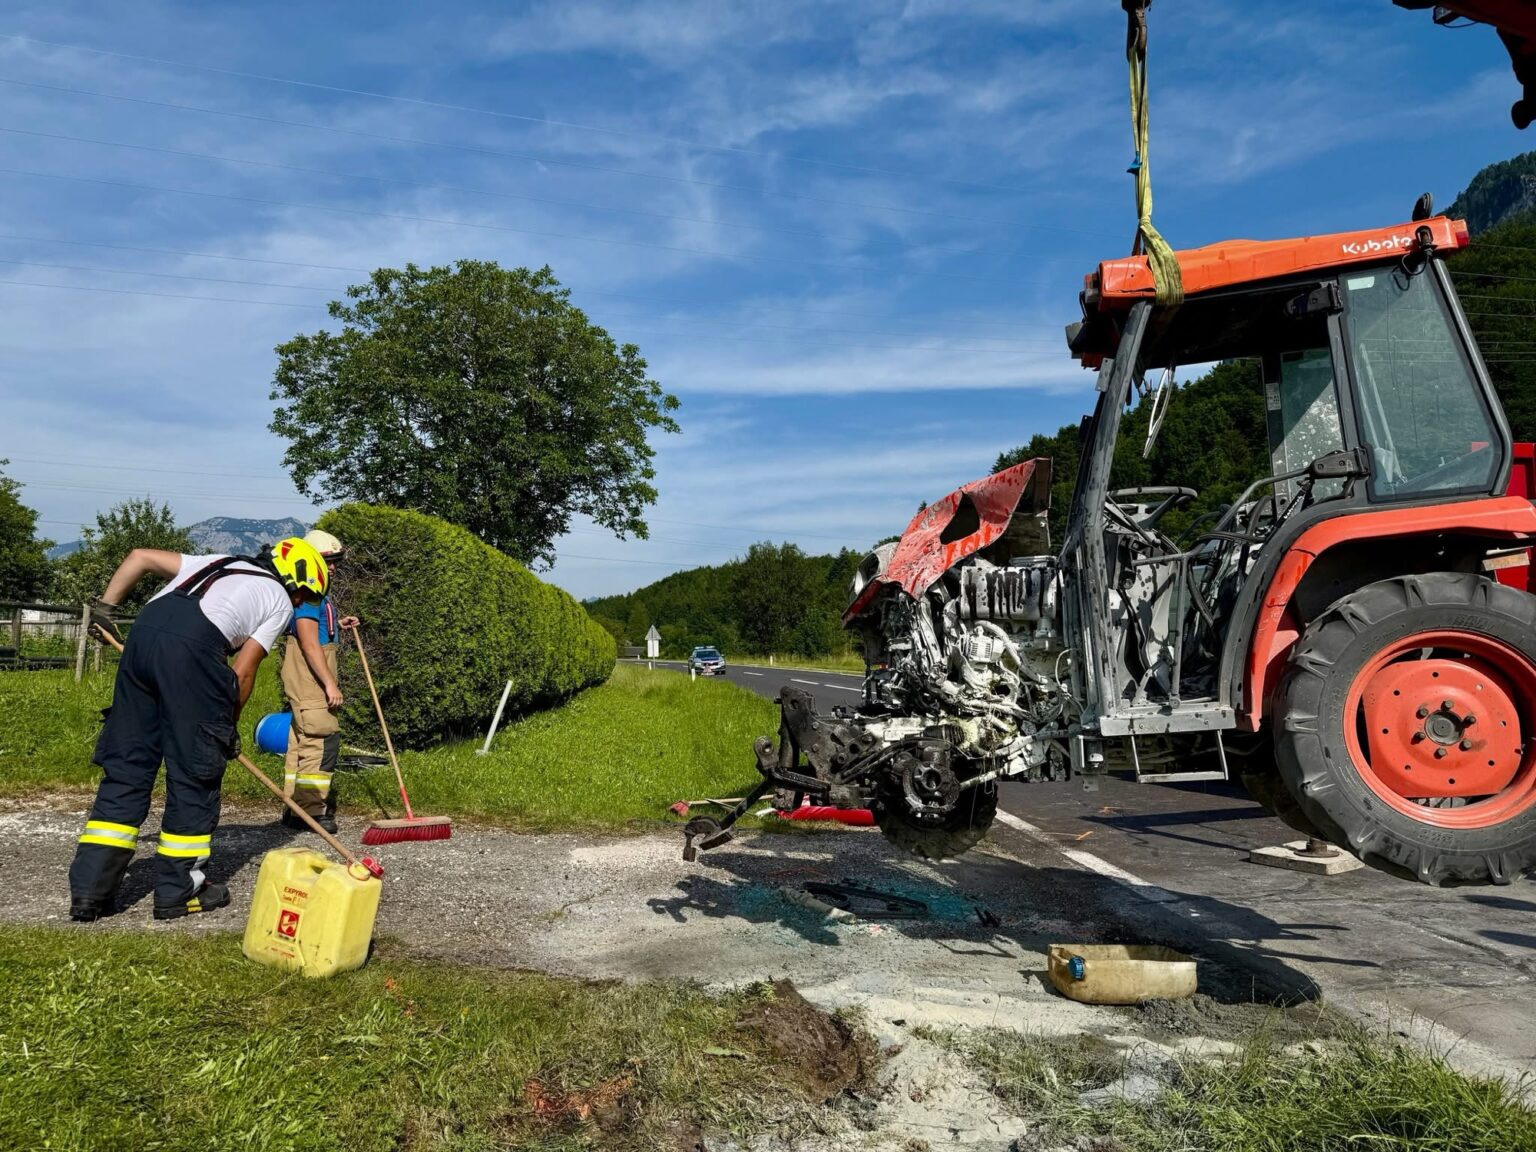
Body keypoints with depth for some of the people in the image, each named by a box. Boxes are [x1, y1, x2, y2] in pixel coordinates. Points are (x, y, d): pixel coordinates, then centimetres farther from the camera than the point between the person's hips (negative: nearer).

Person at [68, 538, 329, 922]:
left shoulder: (219, 563, 33)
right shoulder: (280, 601, 15)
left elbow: (140, 556, 27)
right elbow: (243, 672, 8)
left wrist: (104, 607, 24)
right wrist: (228, 726, 19)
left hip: (141, 633, 7)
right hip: (193, 648, -6)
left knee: (125, 766, 13)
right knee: (195, 775, 7)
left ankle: (90, 890, 14)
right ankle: (177, 890, 14)